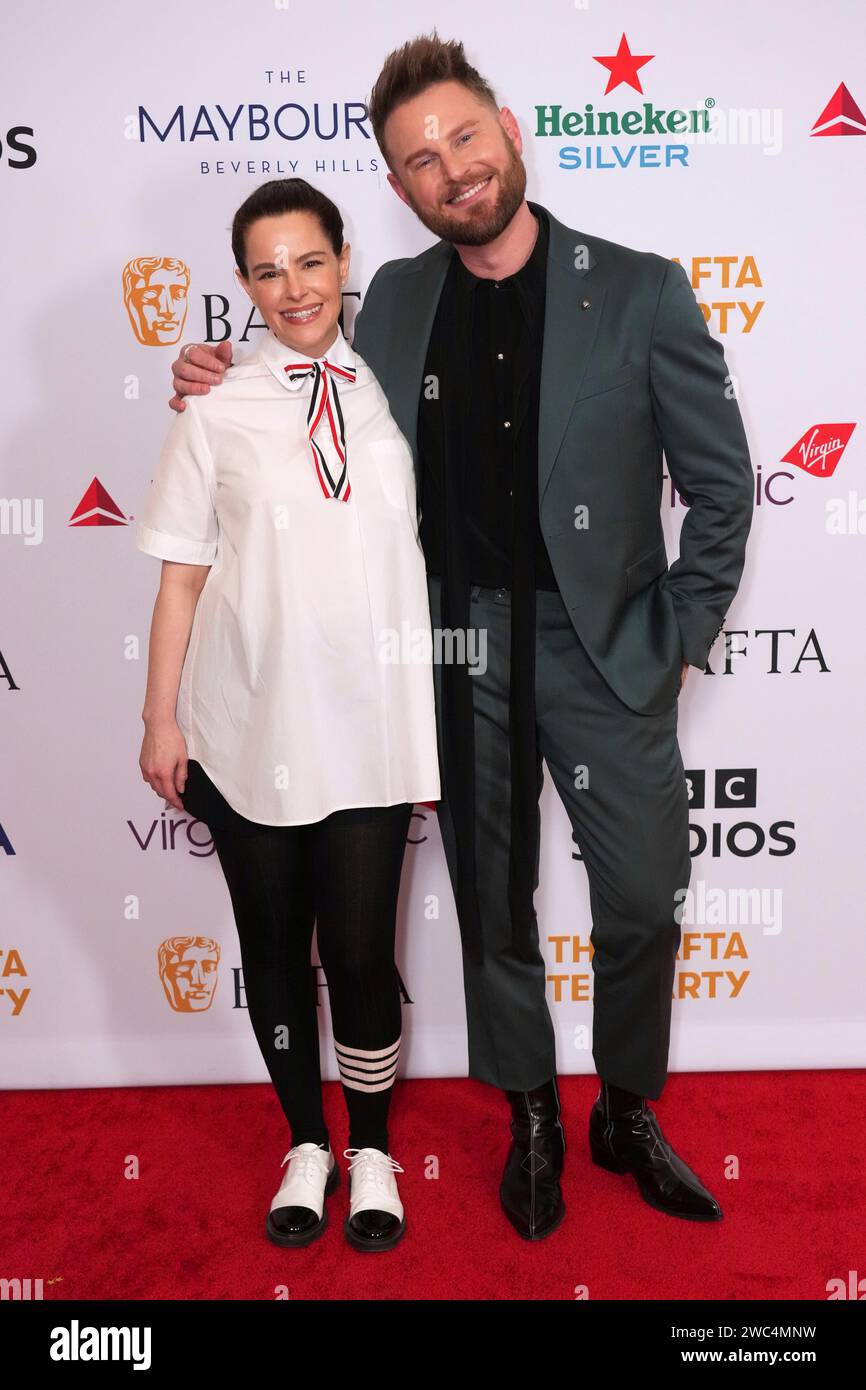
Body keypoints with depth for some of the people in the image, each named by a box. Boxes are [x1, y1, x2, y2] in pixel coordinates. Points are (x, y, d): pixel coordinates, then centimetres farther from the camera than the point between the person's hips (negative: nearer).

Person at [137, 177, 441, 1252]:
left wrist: (439, 723, 10)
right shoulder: (217, 414, 1)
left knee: (361, 952, 3)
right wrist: (162, 719, -1)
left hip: (371, 728, 0)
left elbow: (431, 548, 11)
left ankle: (371, 1152, 30)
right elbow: (181, 576, 2)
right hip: (249, 729, 0)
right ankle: (307, 1146, 35)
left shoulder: (393, 394, 6)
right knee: (274, 947, 12)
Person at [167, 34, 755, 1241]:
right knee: (494, 901, 13)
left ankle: (630, 1117, 33)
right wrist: (234, 402, -2)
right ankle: (532, 1122, 36)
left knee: (642, 902, 6)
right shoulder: (396, 300, 4)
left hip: (603, 645, -2)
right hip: (458, 647, 3)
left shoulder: (639, 291, -6)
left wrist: (679, 644, -5)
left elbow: (720, 484, -2)